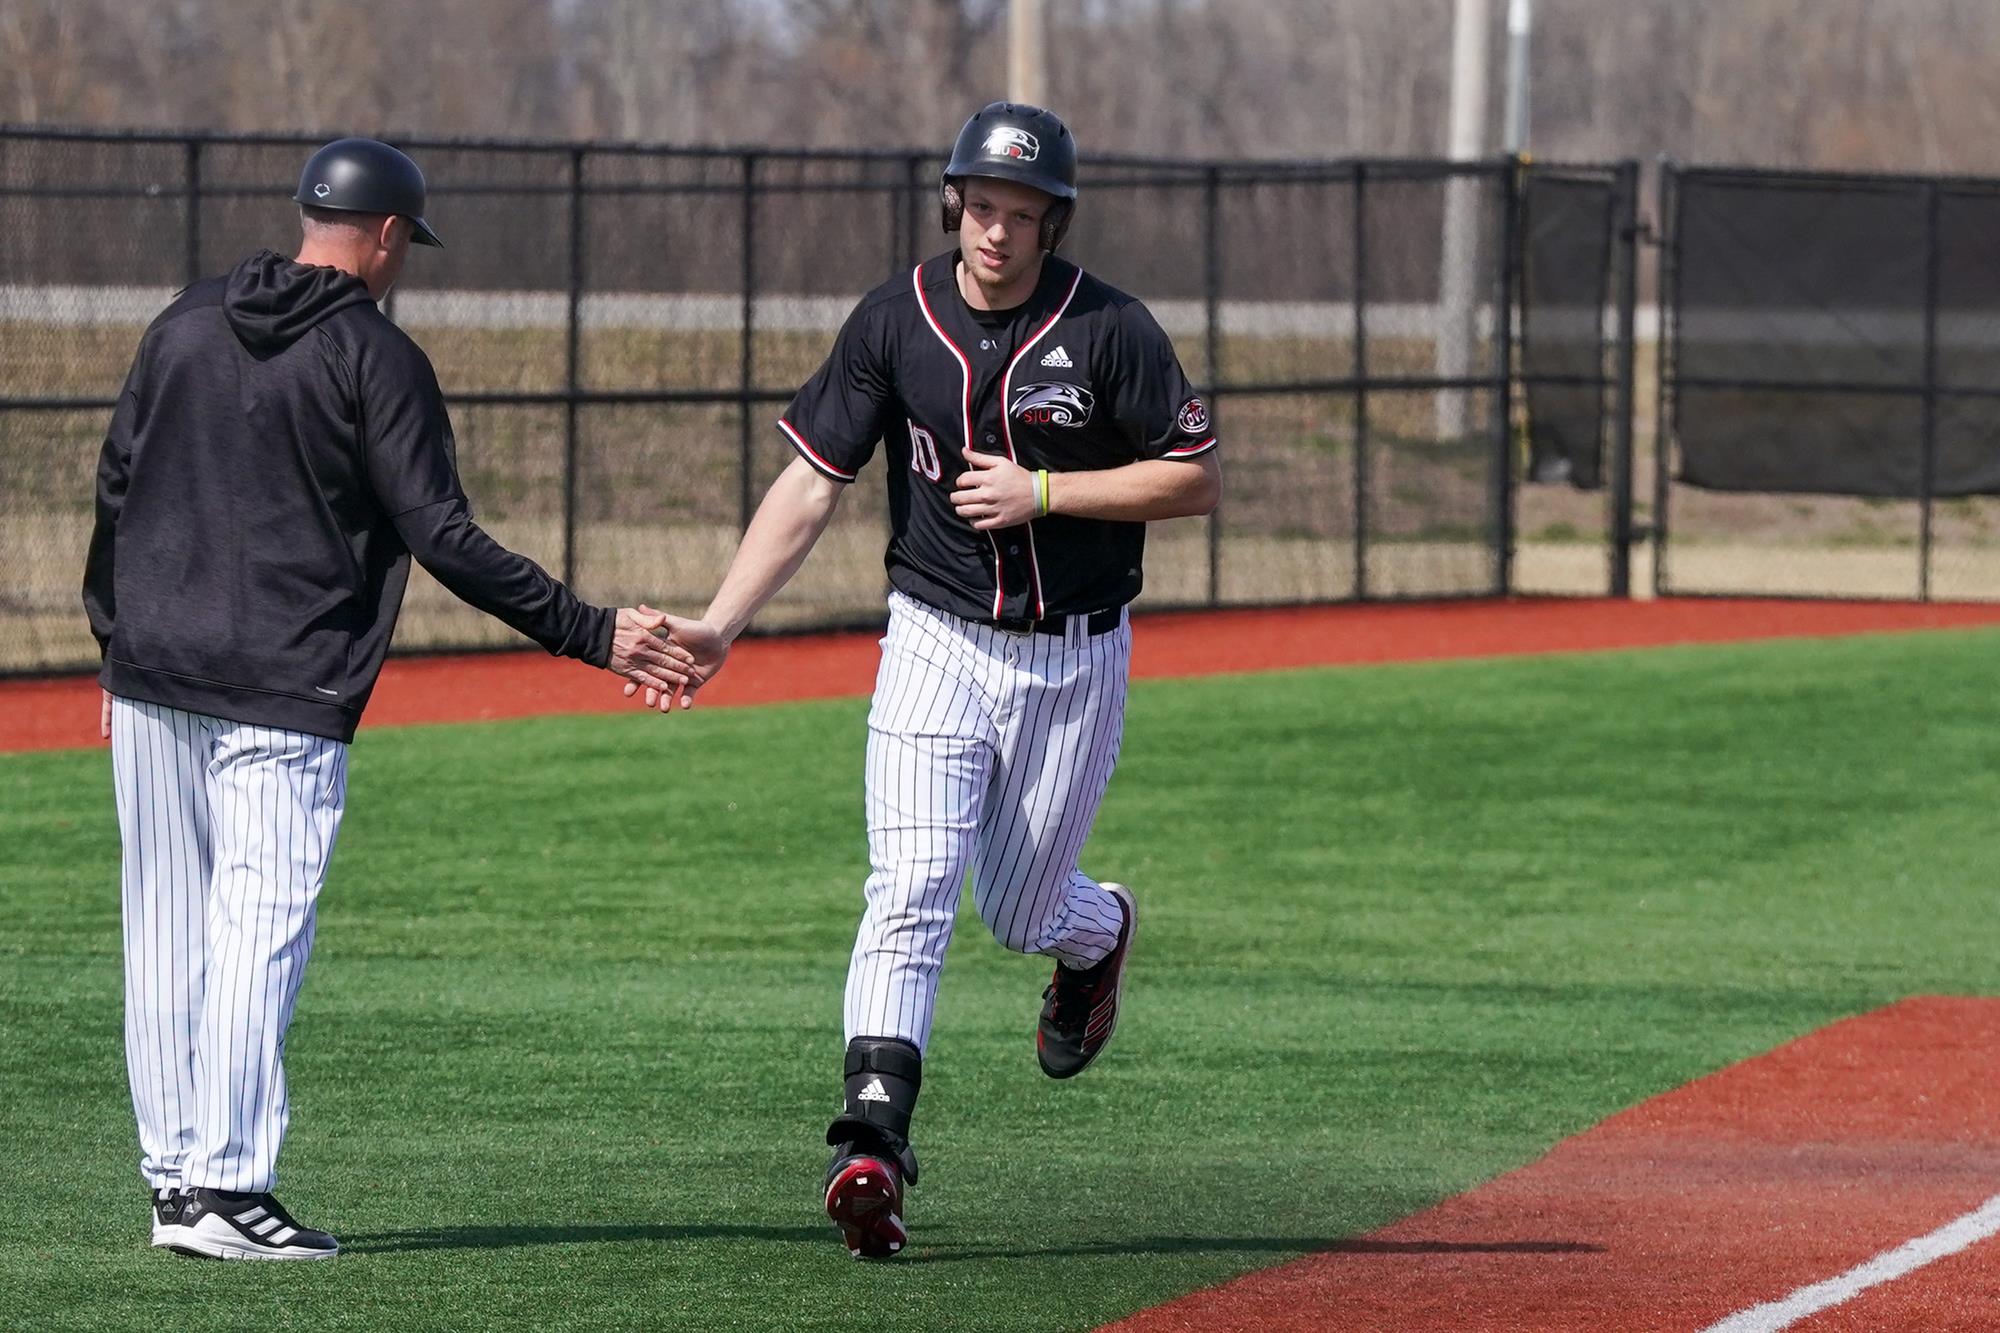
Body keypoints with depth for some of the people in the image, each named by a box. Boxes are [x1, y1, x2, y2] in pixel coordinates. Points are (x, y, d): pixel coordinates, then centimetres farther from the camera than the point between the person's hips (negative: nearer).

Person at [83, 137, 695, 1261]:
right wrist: (593, 633, -9)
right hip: (283, 698, -6)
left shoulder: (186, 326, 11)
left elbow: (117, 493, 13)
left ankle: (175, 1178, 13)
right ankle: (225, 1189, -13)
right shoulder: (377, 358, -6)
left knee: (167, 933, 10)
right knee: (261, 927, -7)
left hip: (151, 681, 6)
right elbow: (442, 537, -12)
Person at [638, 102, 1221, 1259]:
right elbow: (813, 482, -3)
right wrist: (722, 623, -13)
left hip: (1076, 661, -1)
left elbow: (1200, 478, -7)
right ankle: (873, 1142, -24)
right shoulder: (895, 322, -4)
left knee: (1020, 912, 9)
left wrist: (1042, 492, -18)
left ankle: (1099, 930, 47)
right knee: (912, 886, -16)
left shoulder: (1109, 331, -10)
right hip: (937, 646, 1)